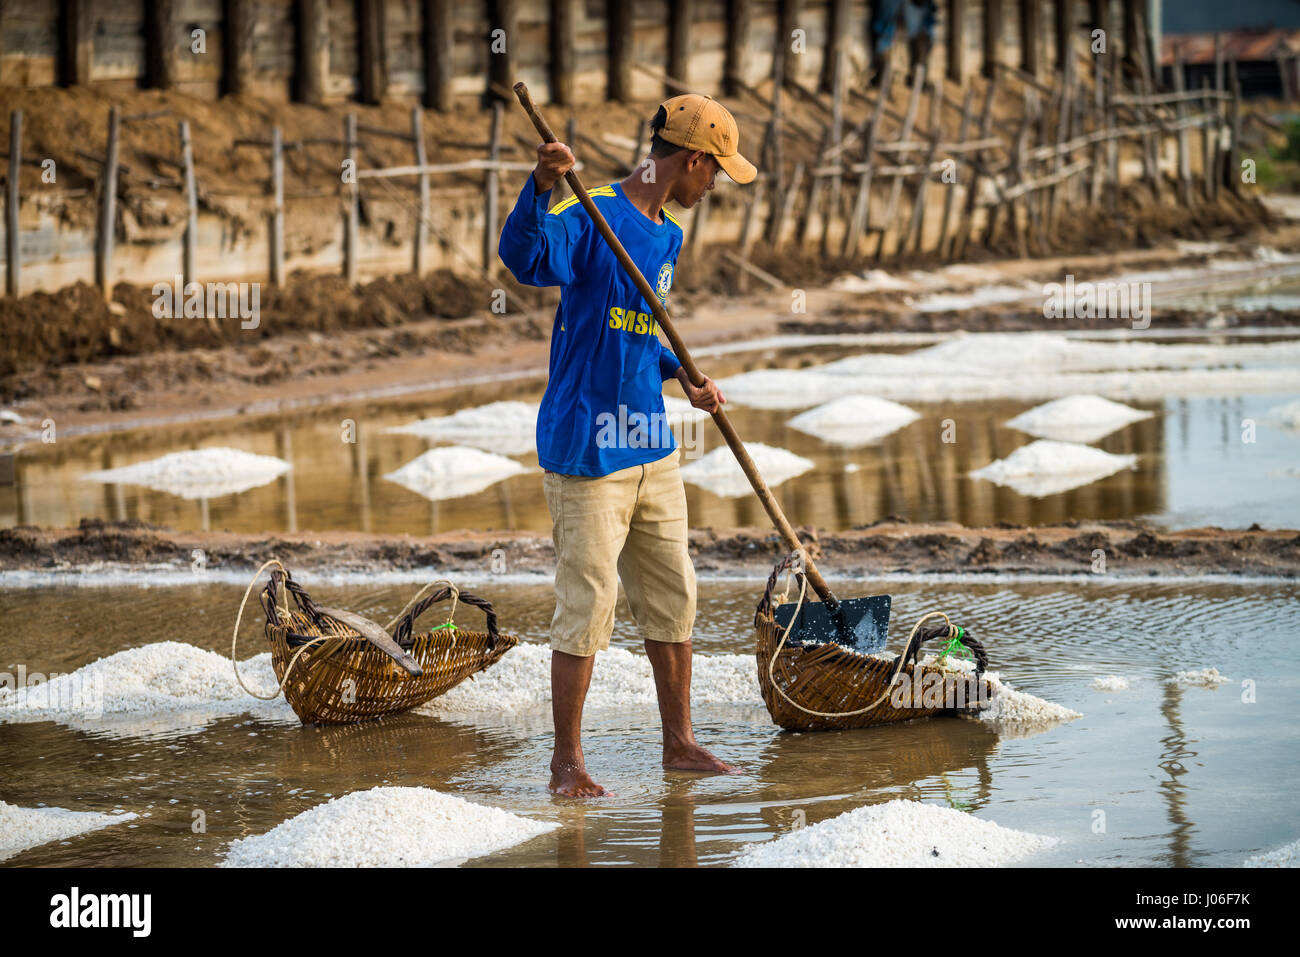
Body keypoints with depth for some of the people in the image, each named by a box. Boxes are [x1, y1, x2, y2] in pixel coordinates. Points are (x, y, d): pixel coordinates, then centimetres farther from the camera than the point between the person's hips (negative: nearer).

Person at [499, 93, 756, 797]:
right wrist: (542, 185, -45)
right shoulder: (592, 217, -12)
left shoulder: (667, 238, 15)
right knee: (588, 606, -6)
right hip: (586, 444, -9)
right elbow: (524, 256, -32)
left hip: (651, 446, 9)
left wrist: (681, 374, 18)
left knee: (671, 599, 14)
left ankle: (679, 743, 26)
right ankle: (566, 762, 4)